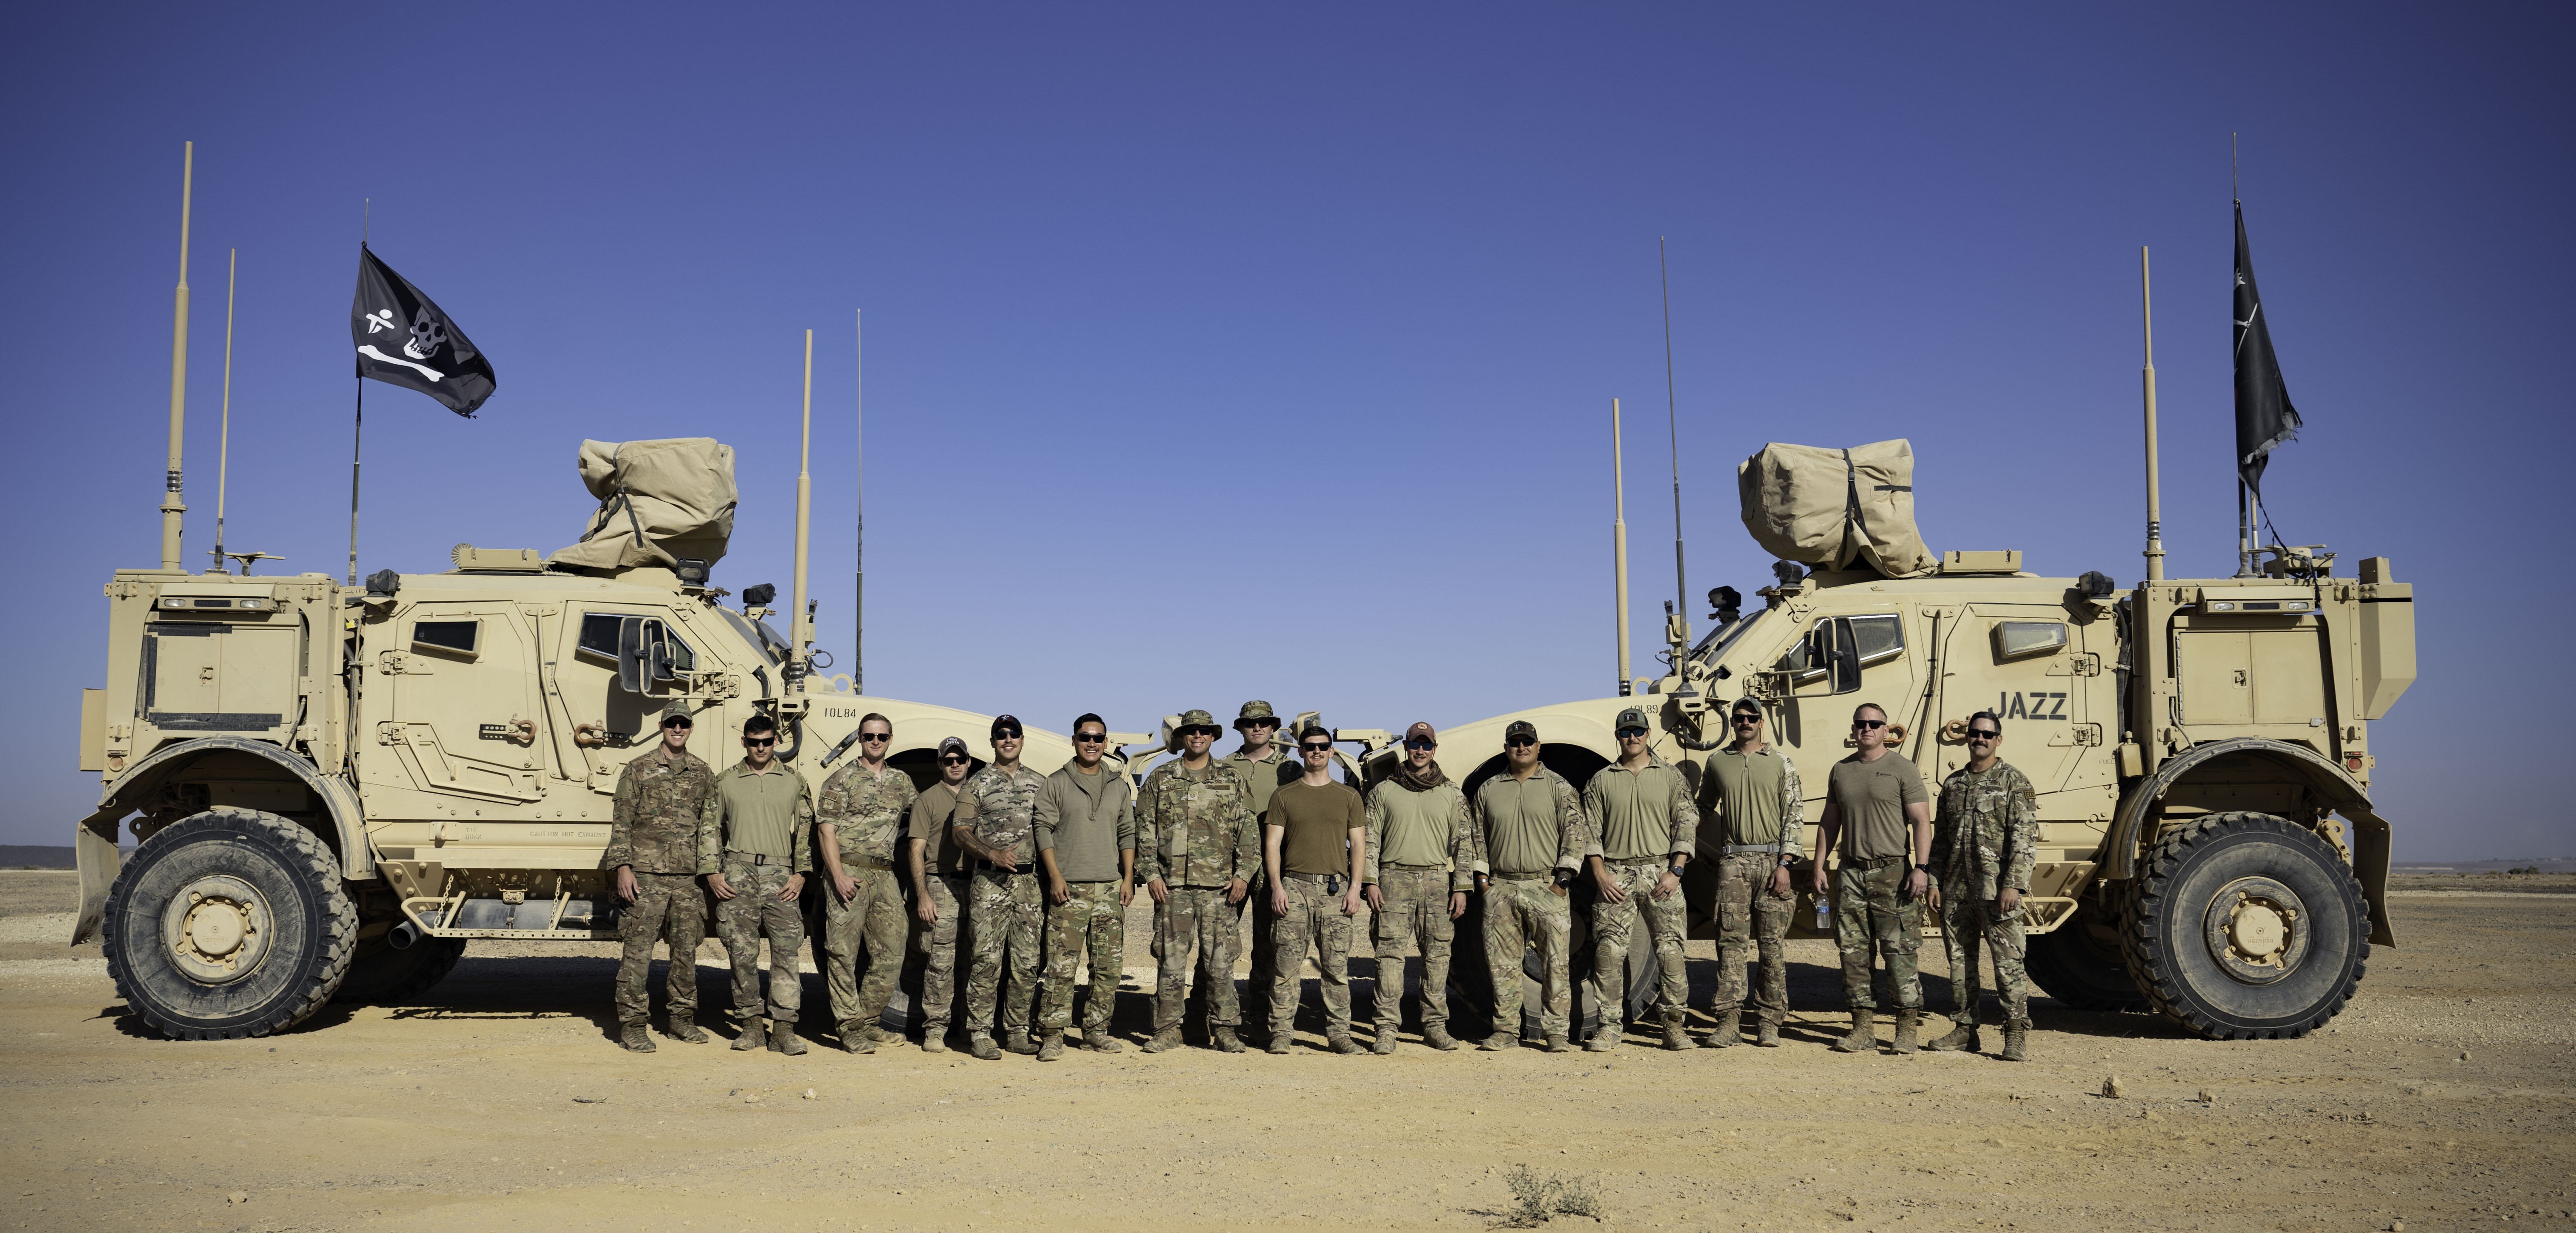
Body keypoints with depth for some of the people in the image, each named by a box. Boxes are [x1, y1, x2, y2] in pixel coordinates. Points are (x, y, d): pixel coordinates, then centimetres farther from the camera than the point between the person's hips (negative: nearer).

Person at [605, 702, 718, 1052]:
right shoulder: (639, 770, 1)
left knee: (687, 949, 9)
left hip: (688, 878, 4)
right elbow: (621, 823, -1)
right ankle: (632, 1024, 3)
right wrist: (623, 868, -9)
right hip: (647, 875, -4)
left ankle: (682, 1019, 21)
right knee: (639, 951, -3)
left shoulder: (703, 774, 12)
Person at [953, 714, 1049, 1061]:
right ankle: (980, 1034, 0)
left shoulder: (1039, 784, 15)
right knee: (987, 960, -6)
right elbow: (960, 831, -2)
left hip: (1030, 881, 3)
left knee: (1027, 963, 4)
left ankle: (1017, 1032, 13)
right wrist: (993, 854, -16)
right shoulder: (977, 784, 4)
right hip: (990, 881, -3)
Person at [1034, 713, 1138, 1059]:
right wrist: (1055, 876, -9)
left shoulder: (1120, 786, 15)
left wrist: (1128, 878, 5)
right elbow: (1044, 829, -1)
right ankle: (1052, 1035, -4)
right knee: (1061, 965, -8)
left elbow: (1128, 834, 14)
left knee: (1109, 965, 4)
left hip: (1110, 888, 4)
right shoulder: (1056, 783, 4)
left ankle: (1096, 1031, 13)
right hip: (1069, 889, -4)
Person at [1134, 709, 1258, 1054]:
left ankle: (1224, 1029, 10)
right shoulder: (1160, 779, 9)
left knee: (1220, 961, 1)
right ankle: (1167, 1029, 10)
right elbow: (1145, 831, 7)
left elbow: (1247, 831, 7)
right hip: (1172, 885, 0)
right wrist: (1151, 874, -2)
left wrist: (1243, 873, -3)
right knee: (1170, 959, 2)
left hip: (1219, 886, 0)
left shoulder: (1232, 780, 9)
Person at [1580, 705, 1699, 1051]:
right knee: (1609, 951, -4)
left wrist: (1675, 871, -7)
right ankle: (1608, 1027, 3)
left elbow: (1686, 824, 3)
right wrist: (1599, 873, -4)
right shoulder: (1601, 781, 11)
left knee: (1670, 950, -4)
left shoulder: (1671, 776, 8)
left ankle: (1673, 1025, 4)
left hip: (1660, 872, -1)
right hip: (1615, 874, 1)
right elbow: (1591, 832, 9)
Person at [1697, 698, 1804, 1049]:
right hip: (1733, 861, 1)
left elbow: (1794, 816, 1)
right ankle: (1730, 1023, -6)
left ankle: (1770, 1023, 7)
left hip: (1772, 860, -1)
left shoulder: (1781, 763, 5)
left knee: (1772, 945, 1)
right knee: (1731, 942, -5)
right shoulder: (1717, 762, 10)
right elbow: (1705, 807, 24)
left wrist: (1784, 864, -7)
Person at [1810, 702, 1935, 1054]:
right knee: (1852, 950, 3)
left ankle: (1906, 1029, 2)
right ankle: (1864, 1028, 9)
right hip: (1851, 872, 5)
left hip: (1893, 871, -5)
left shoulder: (1902, 769, 0)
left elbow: (1921, 821, -4)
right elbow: (1829, 822, 19)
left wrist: (1921, 867, -13)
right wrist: (1819, 866, 12)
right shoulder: (1841, 770, 15)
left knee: (1900, 951, -4)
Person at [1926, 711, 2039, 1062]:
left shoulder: (2015, 782, -1)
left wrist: (2014, 885, -16)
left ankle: (2017, 1034, 1)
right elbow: (1940, 837, 18)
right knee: (1959, 961, 9)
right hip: (1956, 890, 6)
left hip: (1997, 889, -5)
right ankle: (1964, 1029, 17)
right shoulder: (1953, 783, 15)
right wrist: (1934, 881, 9)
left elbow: (2025, 839, -8)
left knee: (2008, 961, -5)